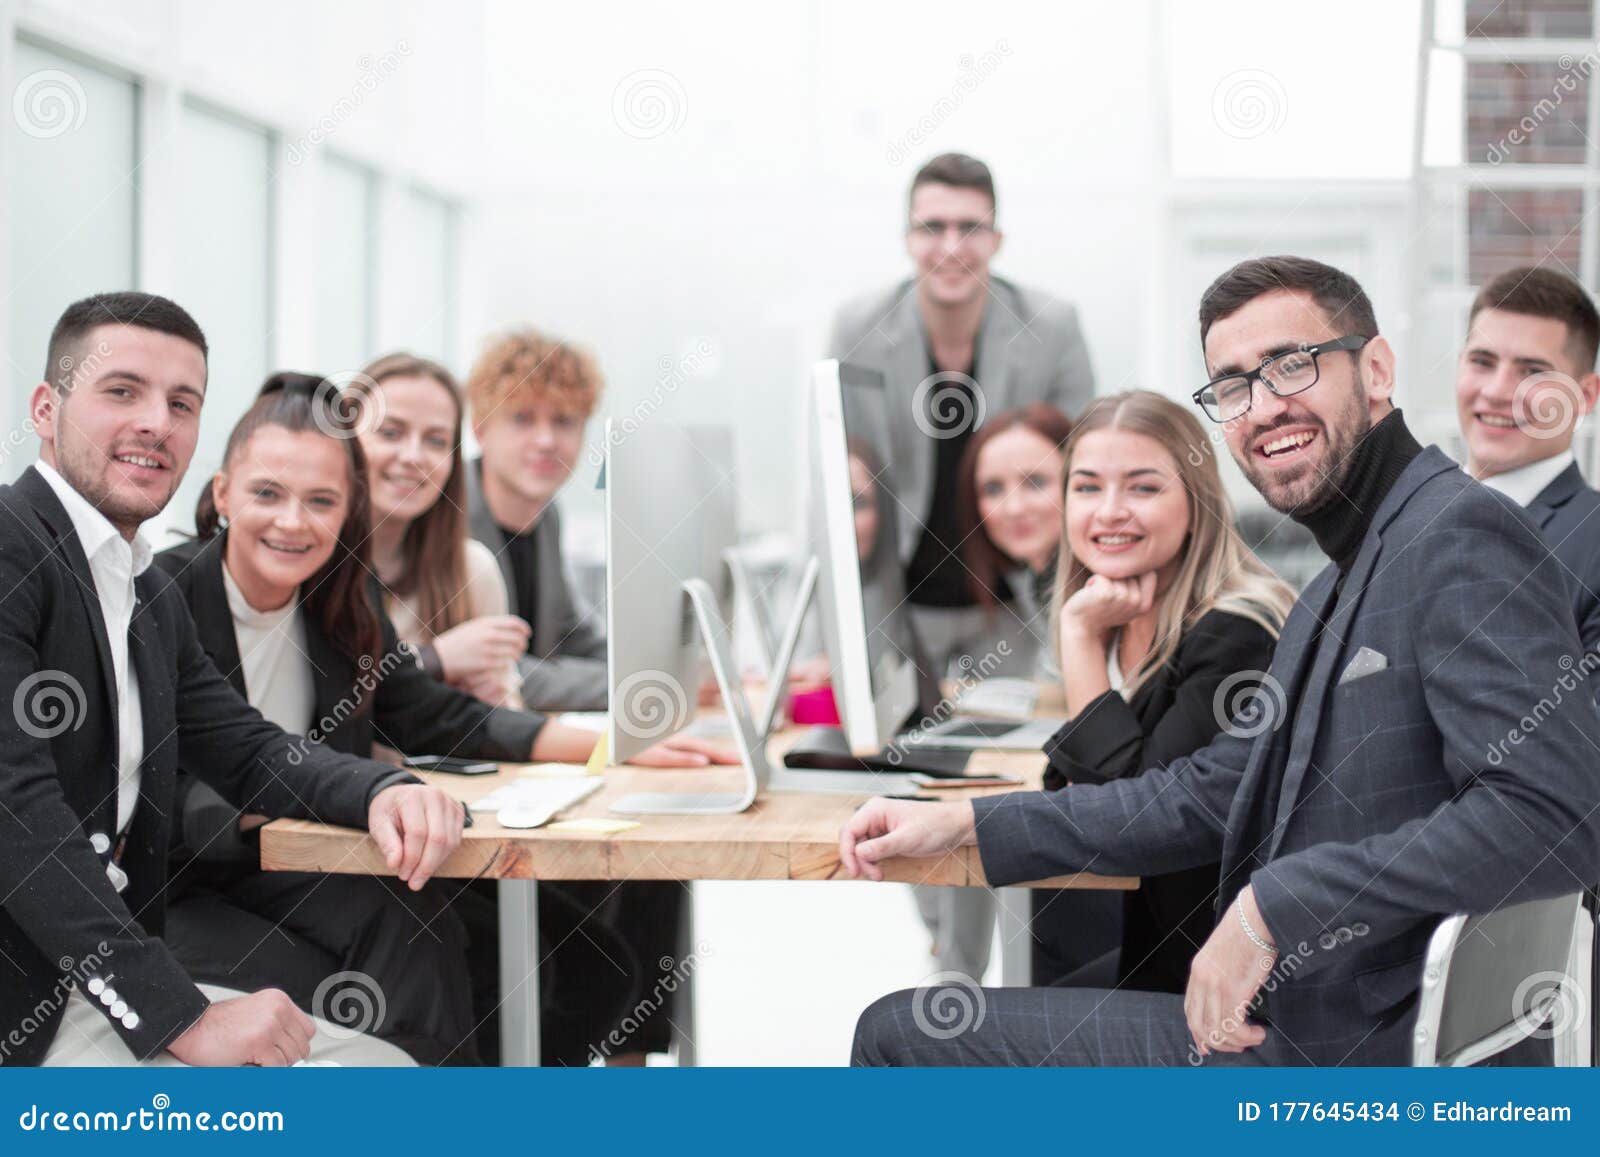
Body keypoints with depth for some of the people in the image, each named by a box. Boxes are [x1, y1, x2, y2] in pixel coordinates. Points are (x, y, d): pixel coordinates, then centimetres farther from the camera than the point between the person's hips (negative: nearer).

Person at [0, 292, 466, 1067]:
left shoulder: (156, 602, 15)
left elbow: (249, 754, 18)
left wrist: (386, 792, -6)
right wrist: (182, 1018, -25)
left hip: (114, 985, 9)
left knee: (383, 1067, 5)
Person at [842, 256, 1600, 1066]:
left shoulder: (1464, 535, -15)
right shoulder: (1331, 595, 18)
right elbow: (1208, 792, 20)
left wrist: (1275, 905, -24)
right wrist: (965, 824, 13)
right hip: (1272, 1019, 9)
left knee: (900, 1035, -3)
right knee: (898, 1030, 14)